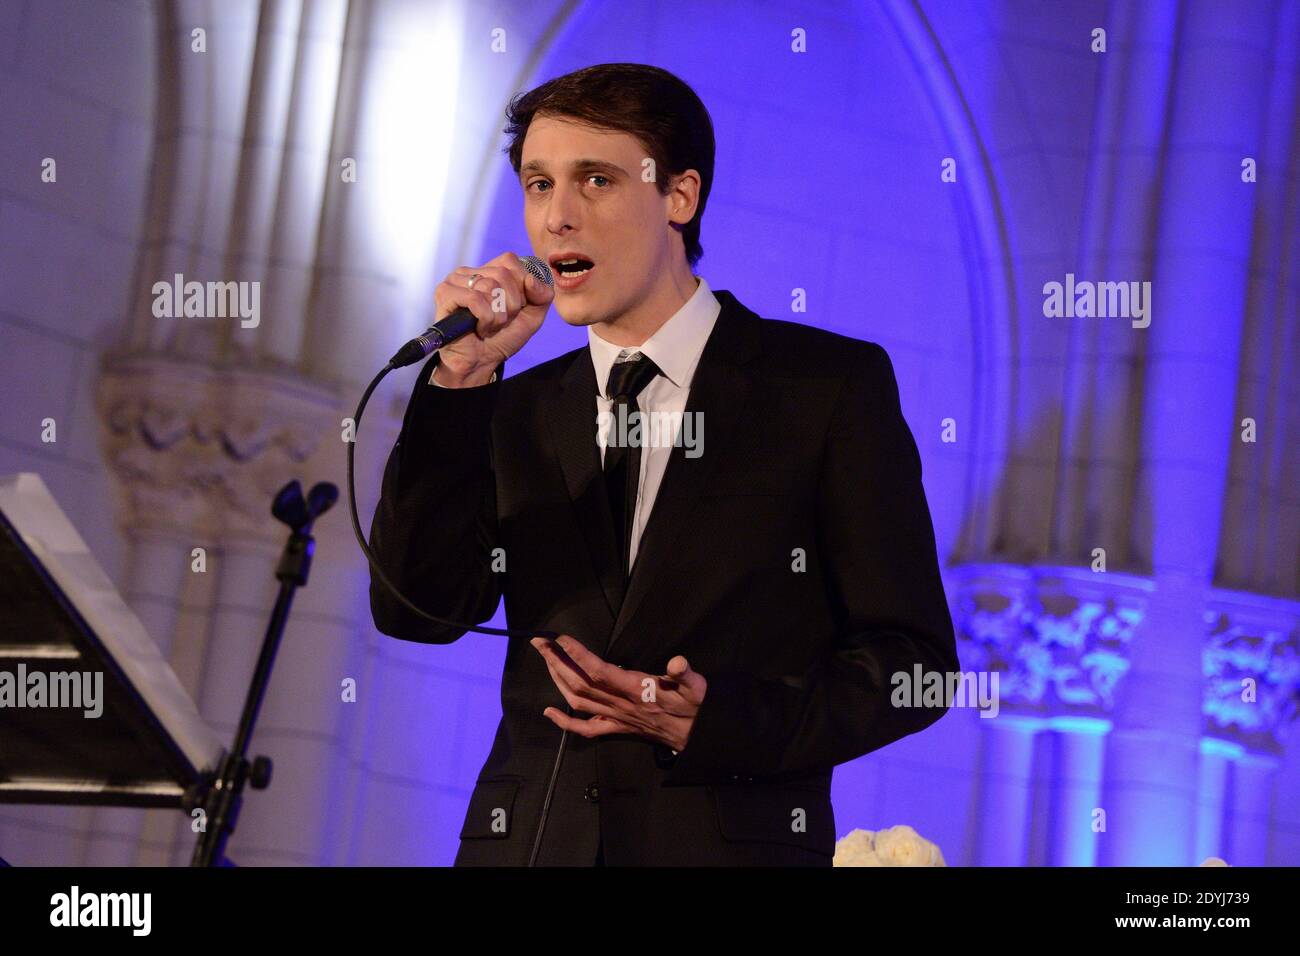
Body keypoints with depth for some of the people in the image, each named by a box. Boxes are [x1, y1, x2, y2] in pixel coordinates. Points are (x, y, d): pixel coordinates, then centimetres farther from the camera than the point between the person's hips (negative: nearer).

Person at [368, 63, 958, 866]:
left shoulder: (832, 386, 0)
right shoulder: (517, 413, 12)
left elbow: (911, 662, -2)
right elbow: (415, 611, -1)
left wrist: (713, 723, -15)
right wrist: (461, 375, -7)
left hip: (734, 837, -3)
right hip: (528, 839, 3)